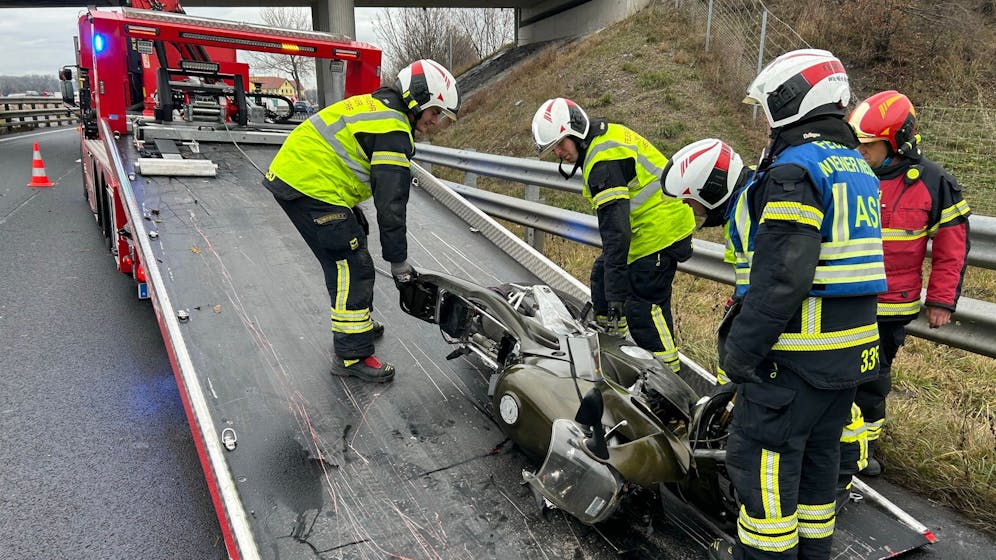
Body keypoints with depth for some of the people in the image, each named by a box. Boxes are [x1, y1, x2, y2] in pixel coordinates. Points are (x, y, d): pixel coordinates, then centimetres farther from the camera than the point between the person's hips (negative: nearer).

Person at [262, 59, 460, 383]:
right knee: (354, 267, -5)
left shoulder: (374, 106, 17)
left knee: (344, 258, 22)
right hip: (311, 189, -10)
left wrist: (355, 217, 27)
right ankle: (352, 356, 2)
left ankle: (355, 323, 39)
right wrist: (399, 263, -11)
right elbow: (391, 204, -17)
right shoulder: (393, 129, -14)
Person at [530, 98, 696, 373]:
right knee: (602, 275, 21)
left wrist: (616, 295, -30)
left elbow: (615, 233, -30)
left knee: (642, 308, -11)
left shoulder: (604, 163, -25)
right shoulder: (608, 133, 7)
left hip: (660, 231, -11)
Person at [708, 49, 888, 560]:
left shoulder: (794, 169, -17)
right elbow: (839, 259, 15)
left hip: (798, 351, -10)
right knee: (818, 454, 20)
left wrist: (741, 349, -18)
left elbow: (781, 276, -24)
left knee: (762, 455, 4)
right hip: (853, 347, 10)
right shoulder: (855, 165, 14)